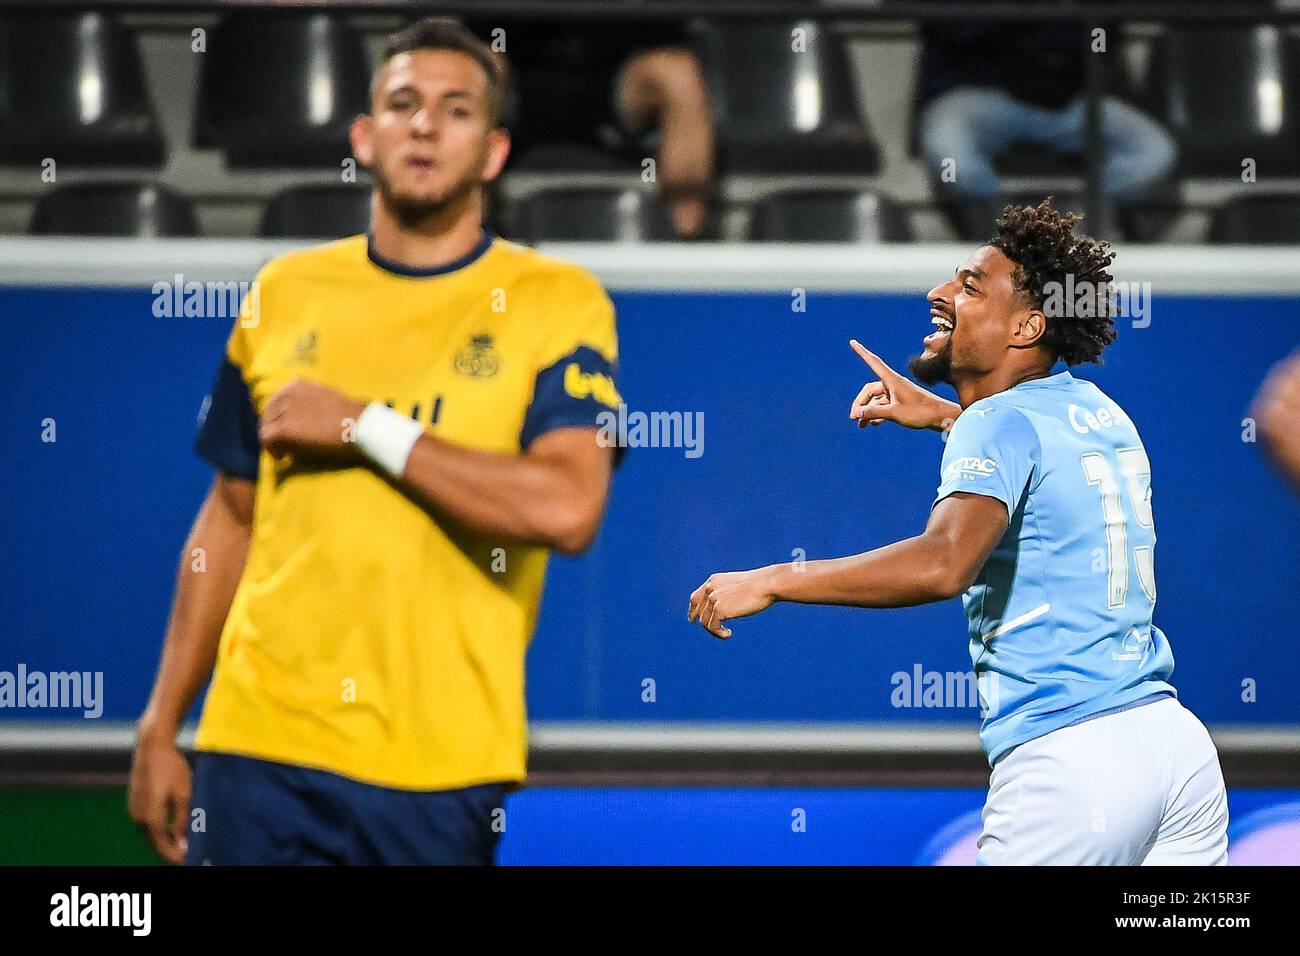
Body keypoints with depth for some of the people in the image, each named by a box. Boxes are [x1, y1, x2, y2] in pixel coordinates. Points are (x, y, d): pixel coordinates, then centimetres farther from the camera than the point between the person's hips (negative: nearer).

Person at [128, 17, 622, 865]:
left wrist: (364, 427, -12)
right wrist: (161, 727, 12)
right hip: (261, 741, 3)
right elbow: (233, 515, 16)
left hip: (440, 764, -3)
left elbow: (567, 509, -16)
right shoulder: (286, 292, 11)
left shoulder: (558, 302, -1)